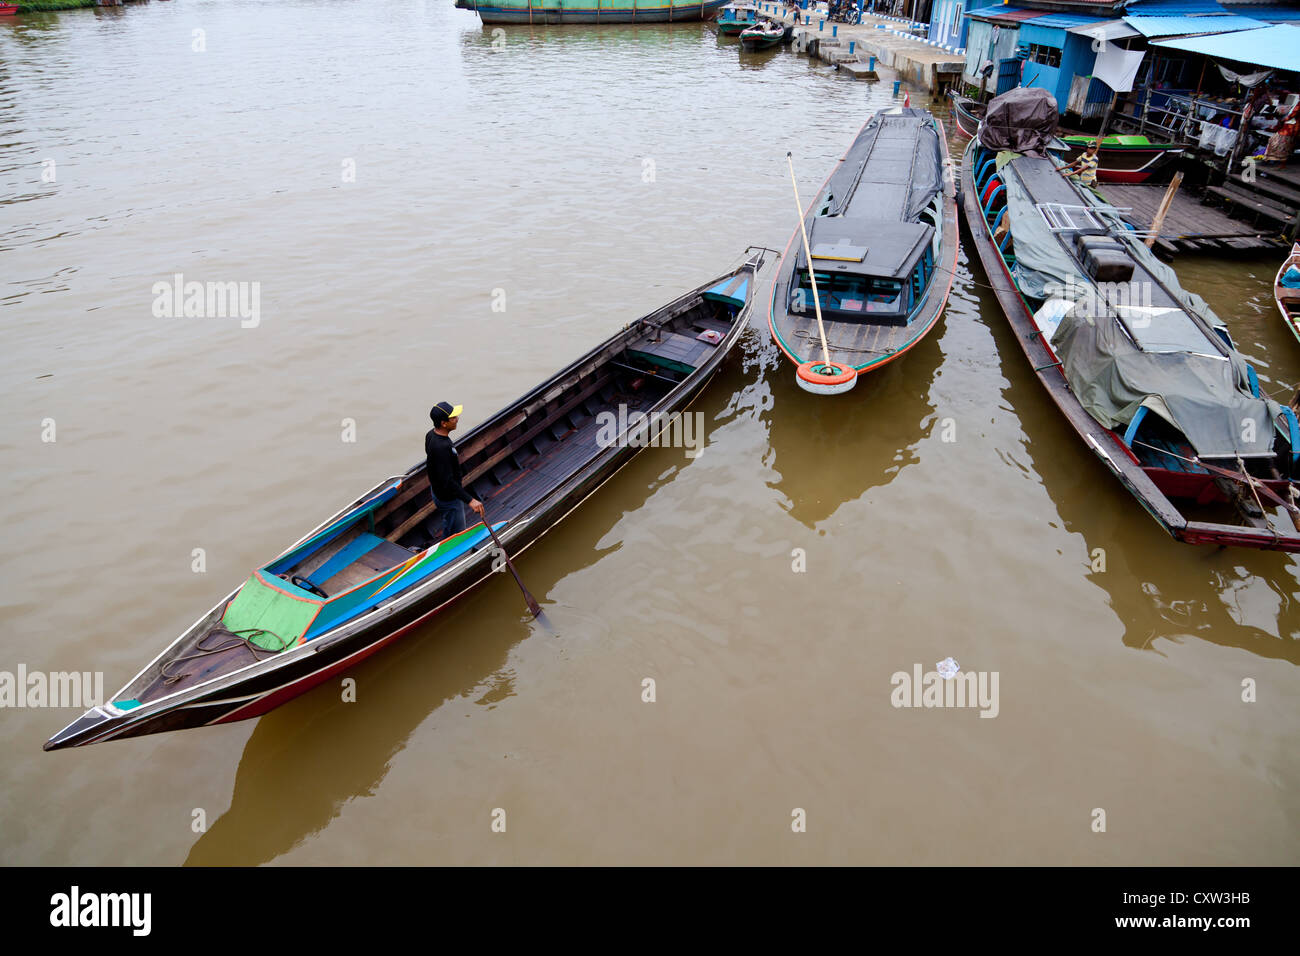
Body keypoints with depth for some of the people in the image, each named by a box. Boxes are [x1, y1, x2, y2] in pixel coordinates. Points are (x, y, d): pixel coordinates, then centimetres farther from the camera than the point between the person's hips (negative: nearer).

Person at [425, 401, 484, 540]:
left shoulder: (431, 434, -4)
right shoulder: (442, 447, -35)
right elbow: (447, 482, -36)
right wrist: (470, 500, -39)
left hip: (437, 491, 10)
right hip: (448, 498, -10)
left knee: (448, 529, 29)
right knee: (457, 534, 8)